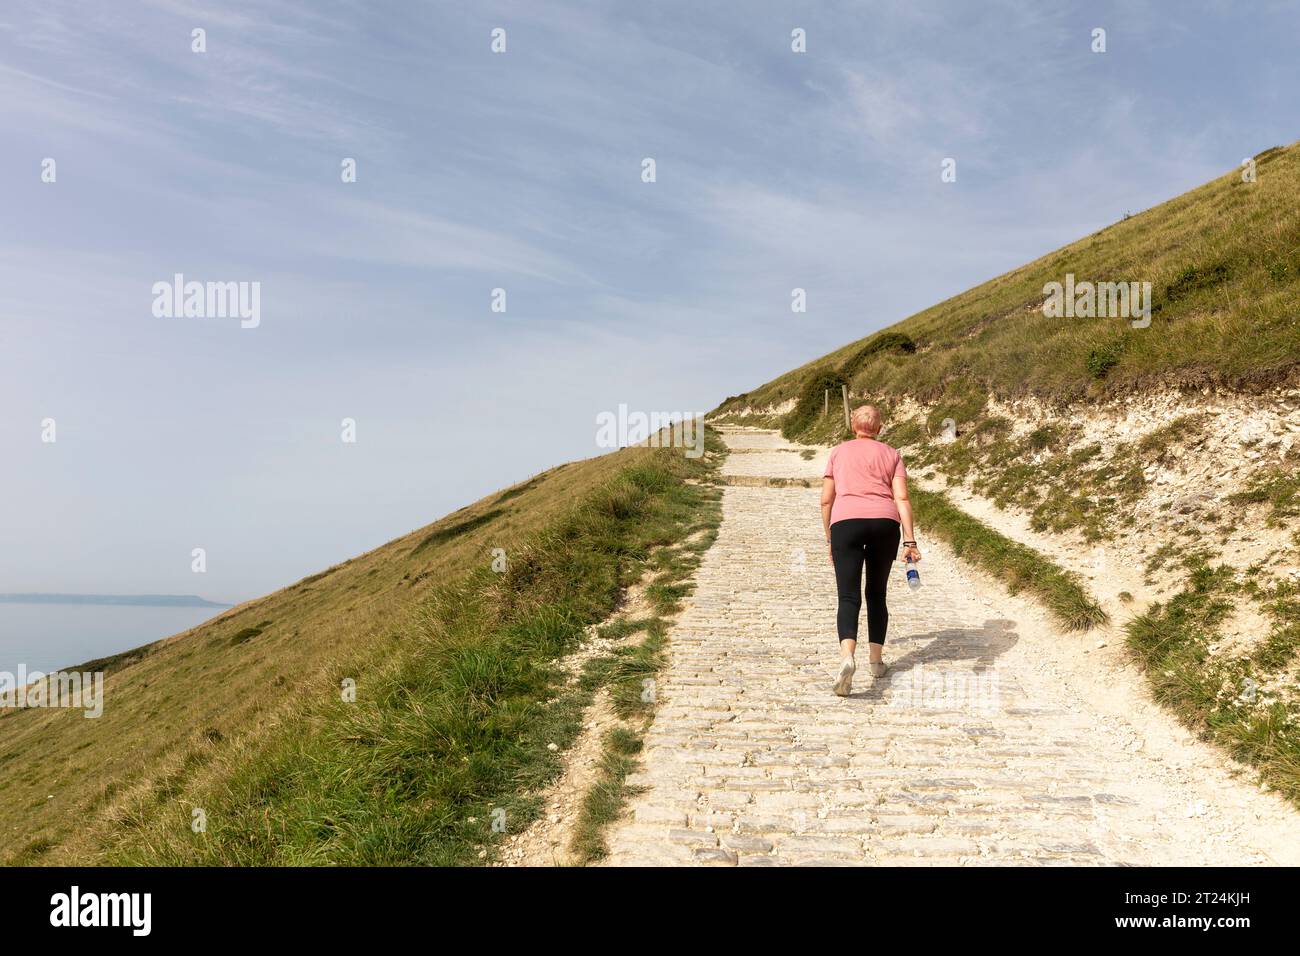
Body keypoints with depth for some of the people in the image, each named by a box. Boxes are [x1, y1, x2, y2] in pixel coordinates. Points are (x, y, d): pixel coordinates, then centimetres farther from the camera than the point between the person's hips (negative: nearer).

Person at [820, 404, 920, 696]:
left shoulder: (838, 452, 16)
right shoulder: (891, 454, 16)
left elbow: (826, 500, 12)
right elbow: (902, 498, 3)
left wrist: (829, 539, 21)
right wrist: (909, 540, -2)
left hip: (846, 522, -1)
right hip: (885, 523, 2)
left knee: (848, 597, -7)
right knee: (877, 593, 20)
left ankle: (847, 656, -31)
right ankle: (875, 658, 22)